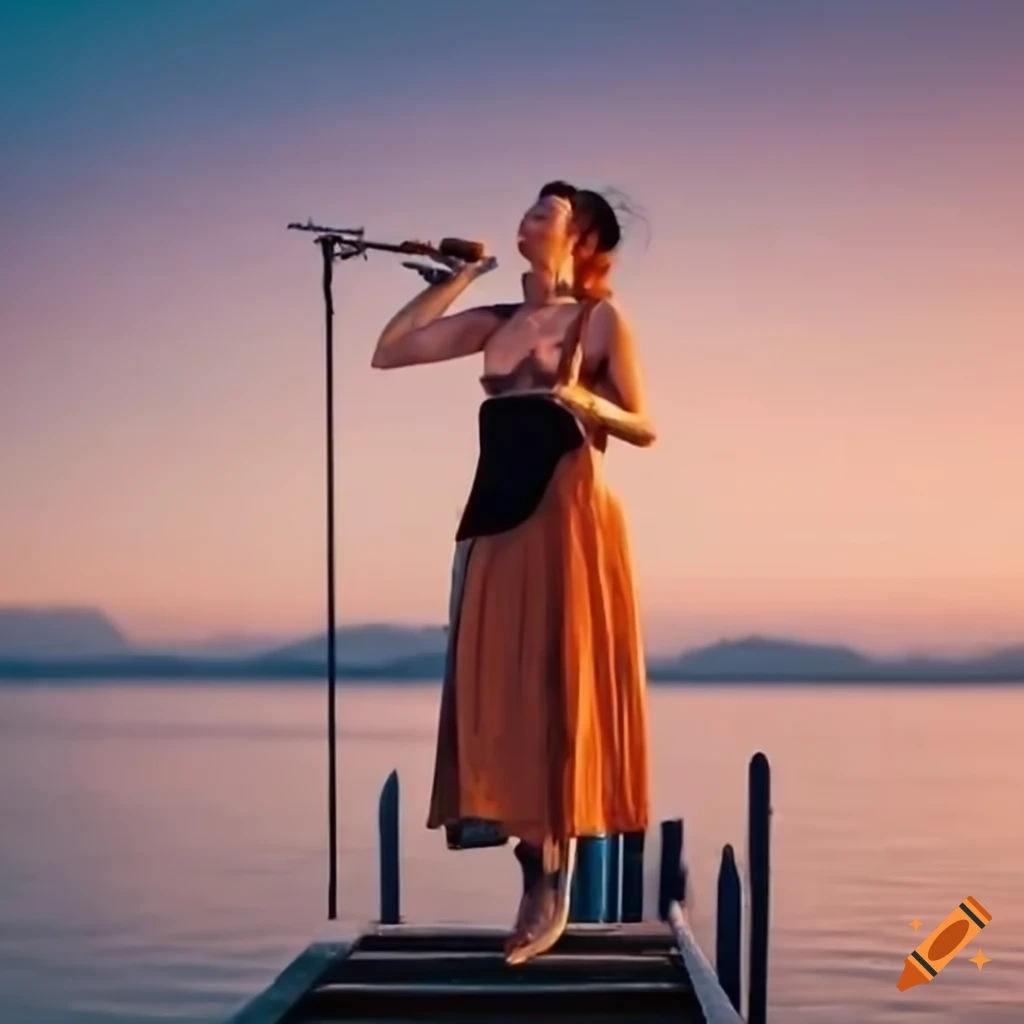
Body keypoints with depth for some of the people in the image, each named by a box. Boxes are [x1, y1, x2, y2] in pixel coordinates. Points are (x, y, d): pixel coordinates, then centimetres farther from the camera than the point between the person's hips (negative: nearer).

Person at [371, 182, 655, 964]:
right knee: (499, 691, 1)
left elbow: (645, 428, 3)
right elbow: (389, 352, 11)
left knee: (557, 688, -6)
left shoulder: (602, 320, 3)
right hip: (495, 518, 6)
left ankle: (555, 891, -2)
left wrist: (588, 405, -16)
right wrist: (459, 276, 12)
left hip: (567, 519, -5)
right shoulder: (495, 323, 16)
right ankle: (534, 884, 7)